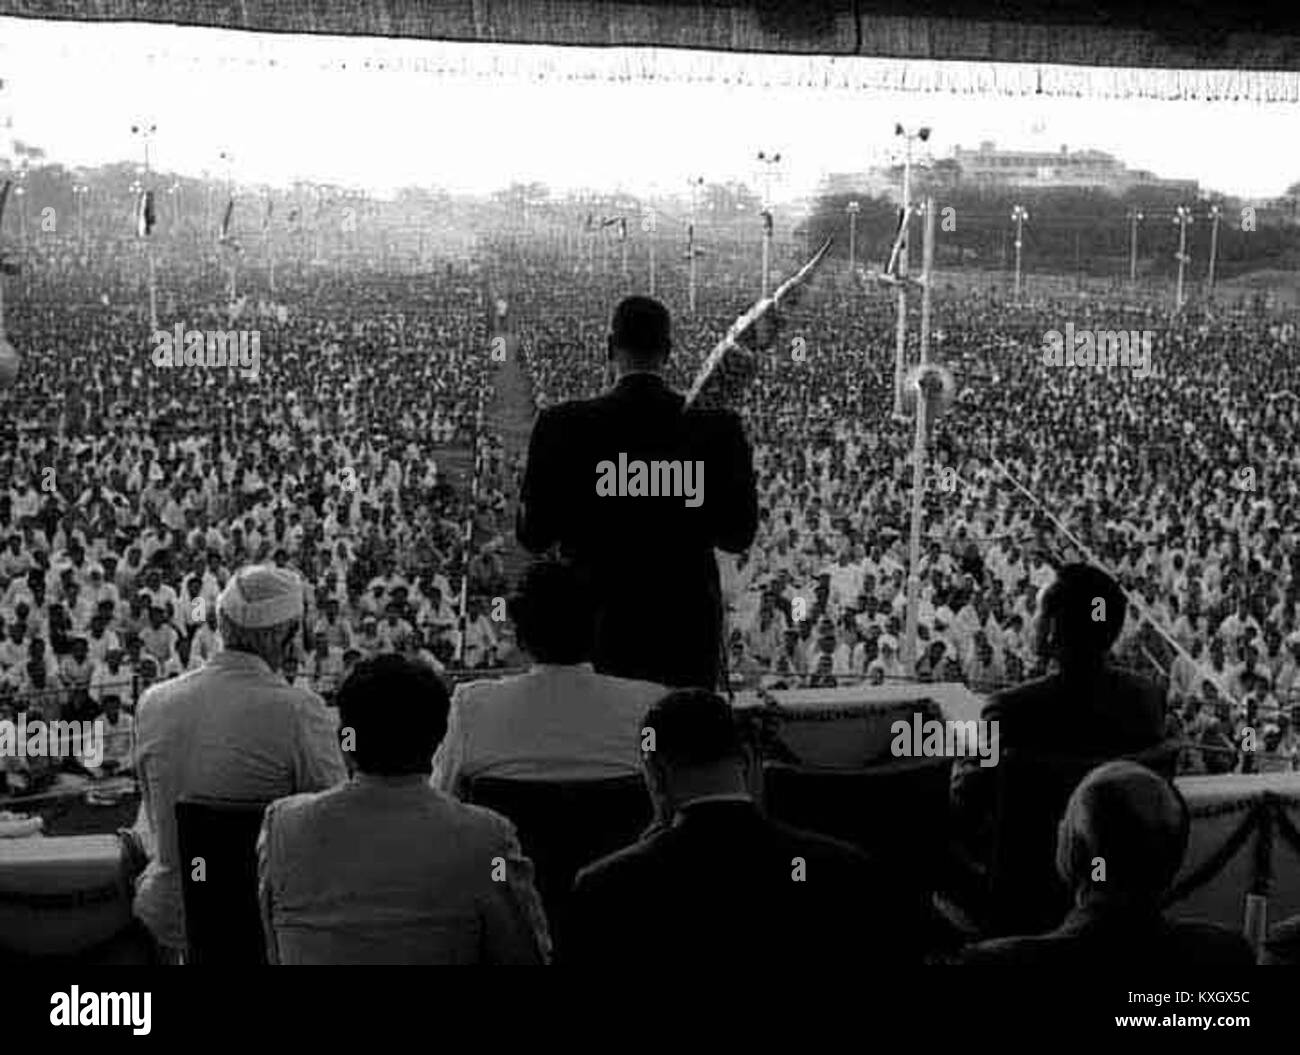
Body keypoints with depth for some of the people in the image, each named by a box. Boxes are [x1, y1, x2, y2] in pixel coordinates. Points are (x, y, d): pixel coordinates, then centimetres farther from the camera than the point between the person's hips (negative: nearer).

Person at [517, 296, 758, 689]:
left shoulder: (563, 425, -10)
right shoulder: (718, 430, -7)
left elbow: (534, 535, -5)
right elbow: (738, 534, -1)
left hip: (595, 630, 0)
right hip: (687, 639, 1)